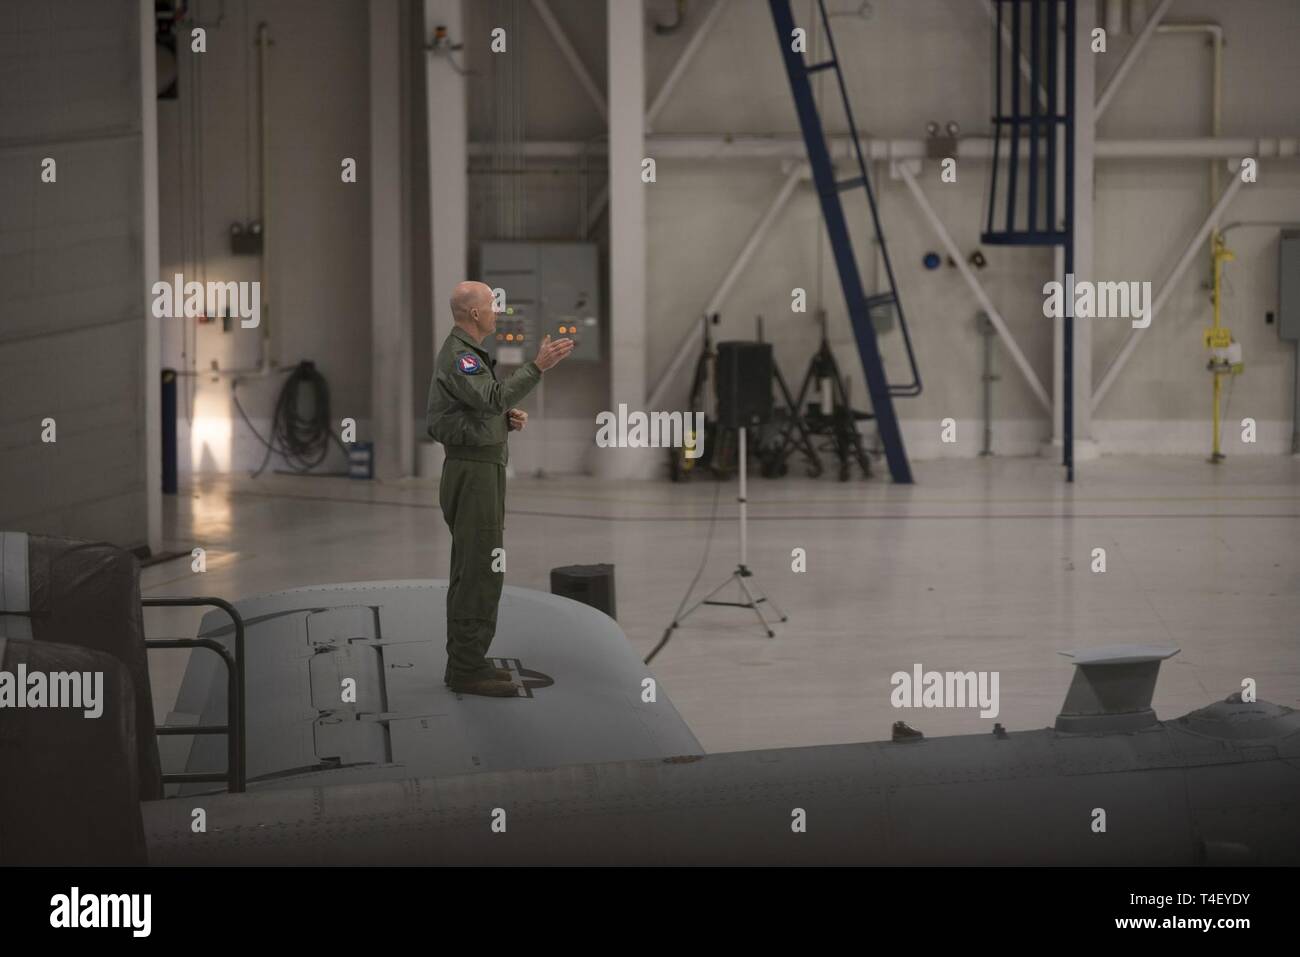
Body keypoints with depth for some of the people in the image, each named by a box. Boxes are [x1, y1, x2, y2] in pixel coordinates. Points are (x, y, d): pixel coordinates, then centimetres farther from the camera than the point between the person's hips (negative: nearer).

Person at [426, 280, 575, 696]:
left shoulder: (465, 354, 20)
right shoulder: (458, 356, -15)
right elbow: (494, 398, -30)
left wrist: (508, 419, 6)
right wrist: (538, 366, -33)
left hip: (478, 470, 11)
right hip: (474, 472, -11)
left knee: (471, 570, 14)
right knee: (482, 571, -11)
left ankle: (464, 662, 19)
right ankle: (468, 669, -10)